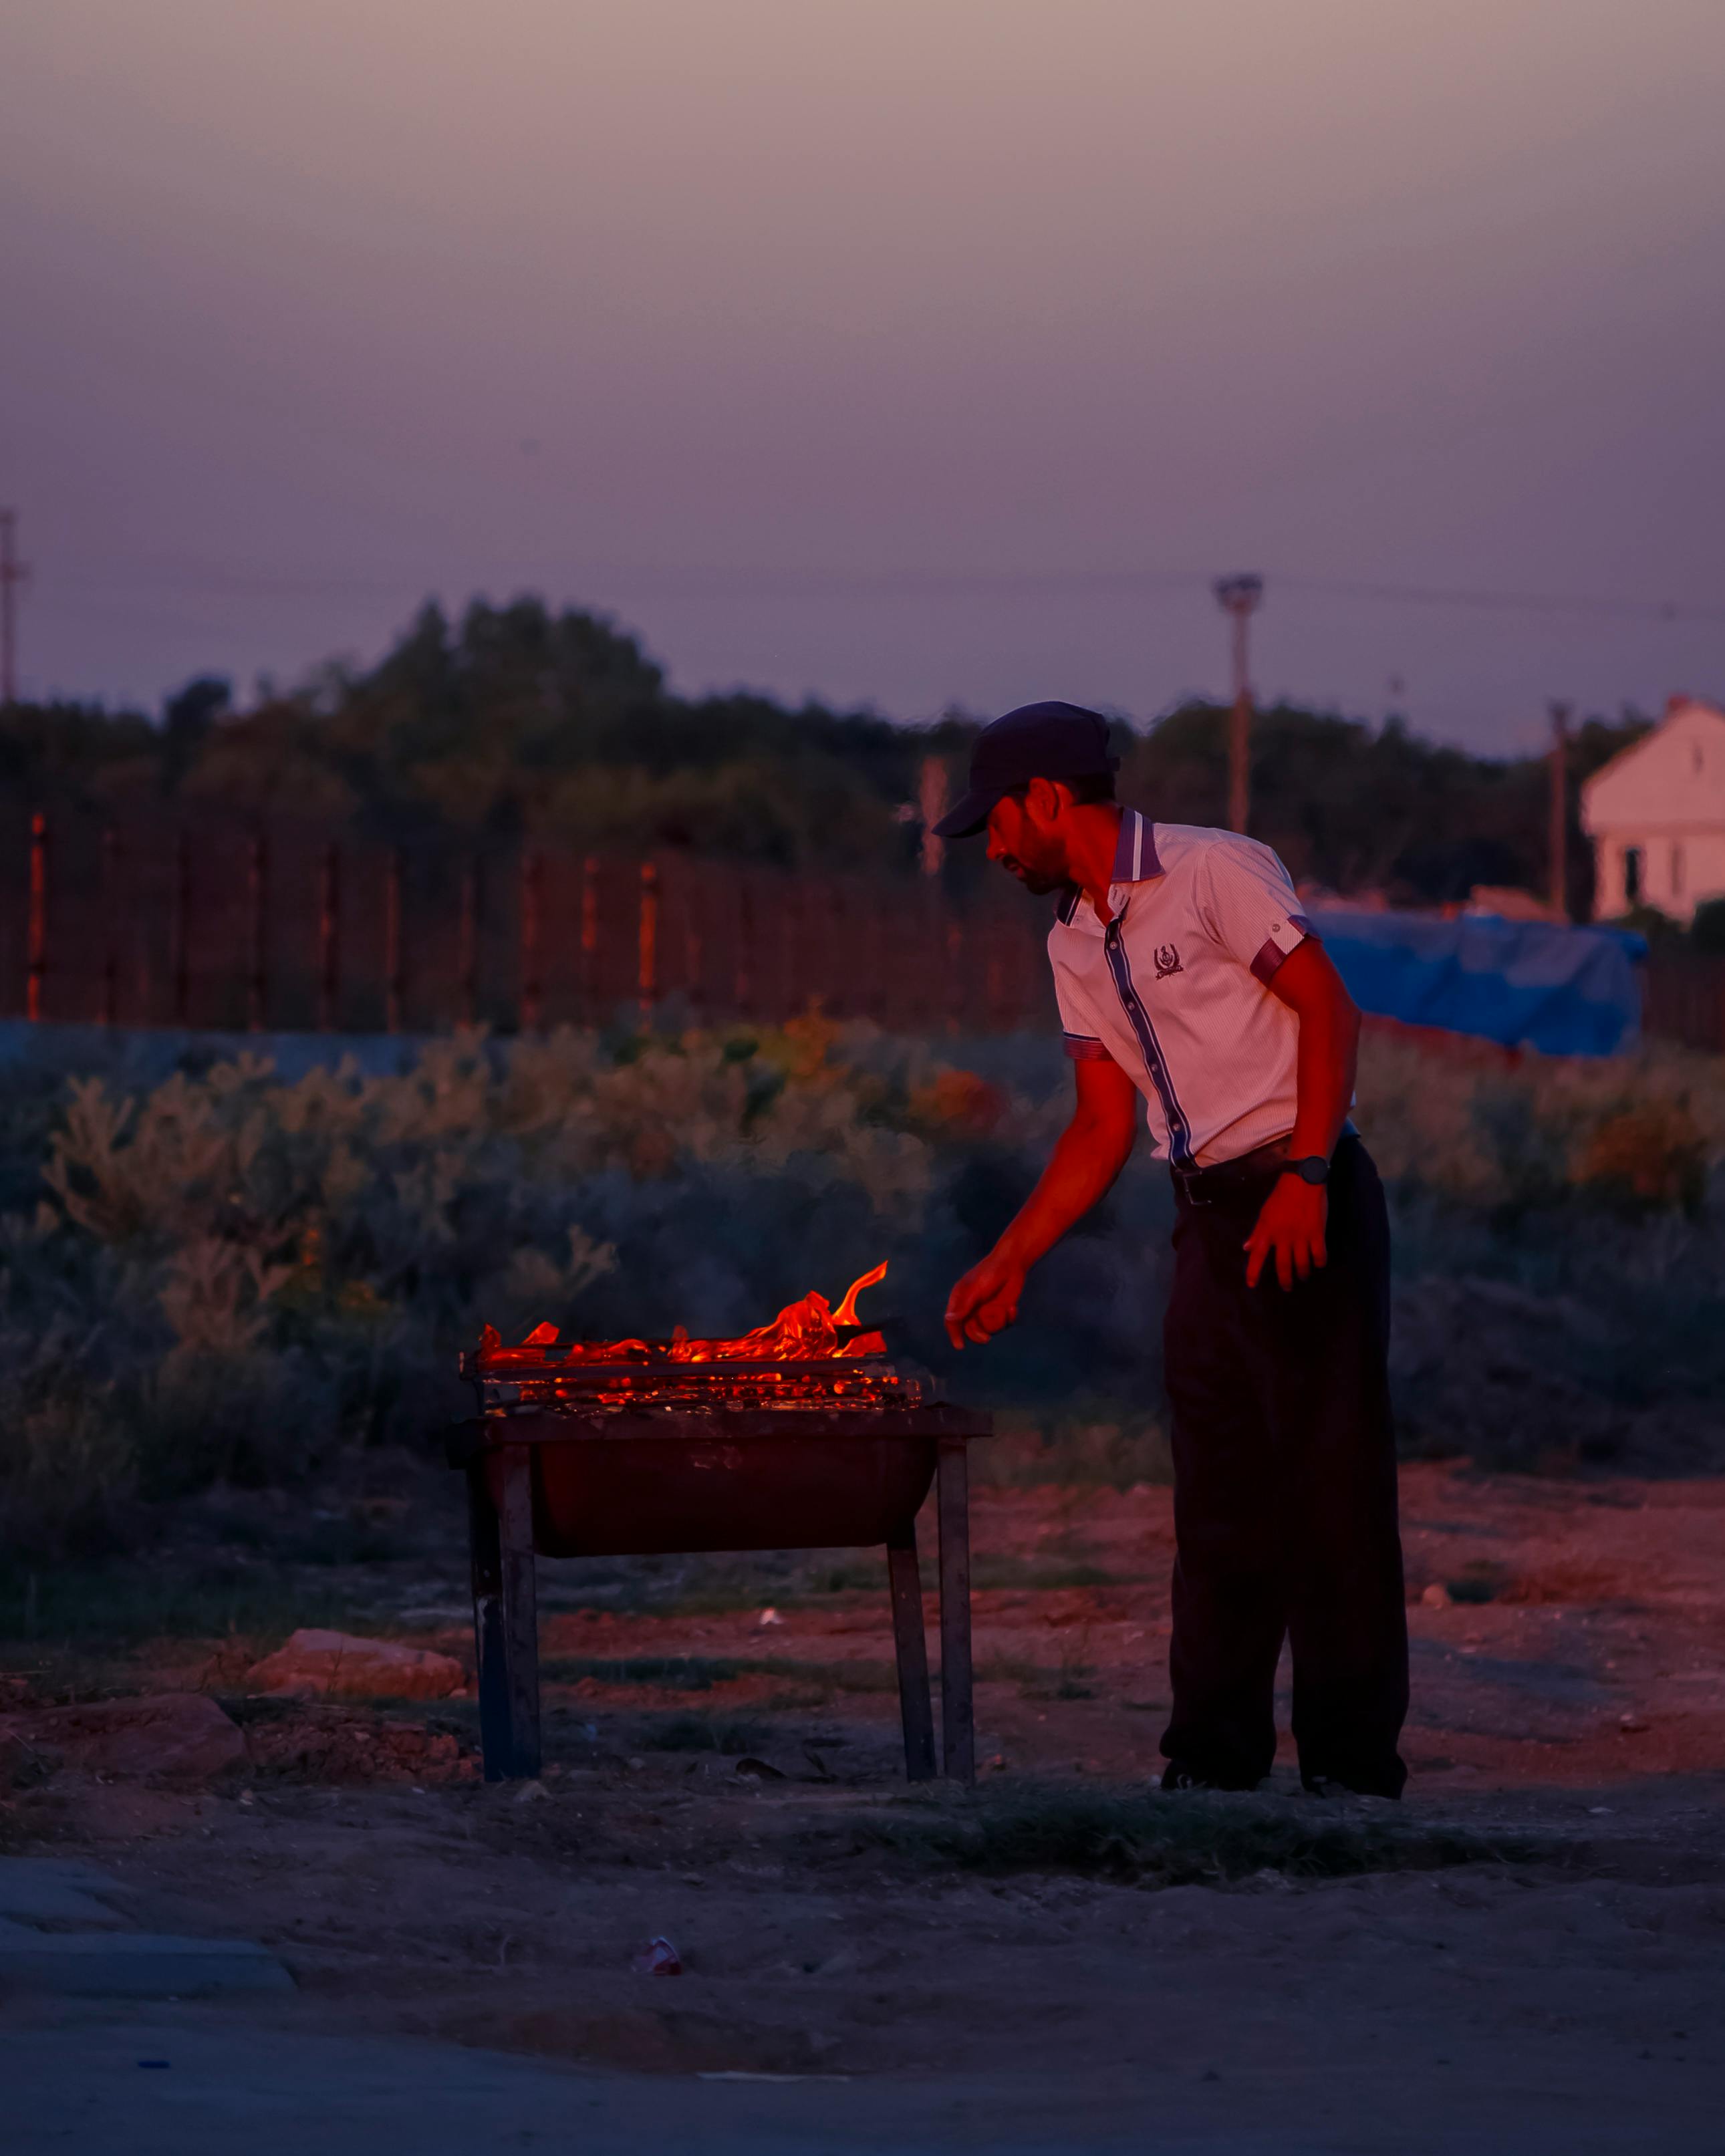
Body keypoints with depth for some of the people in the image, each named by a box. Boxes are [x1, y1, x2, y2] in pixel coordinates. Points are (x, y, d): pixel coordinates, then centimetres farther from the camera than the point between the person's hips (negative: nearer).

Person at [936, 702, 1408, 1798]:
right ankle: (1216, 1756, 10)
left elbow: (1329, 1007, -13)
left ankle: (1353, 1759, -6)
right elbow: (1104, 1124, 17)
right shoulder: (1076, 945, 14)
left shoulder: (1215, 872, -9)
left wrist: (1306, 1176, -20)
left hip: (1305, 1203, -8)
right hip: (1211, 1215, 8)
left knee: (1332, 1476, -8)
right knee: (1219, 1491, 6)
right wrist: (1010, 1262, 12)